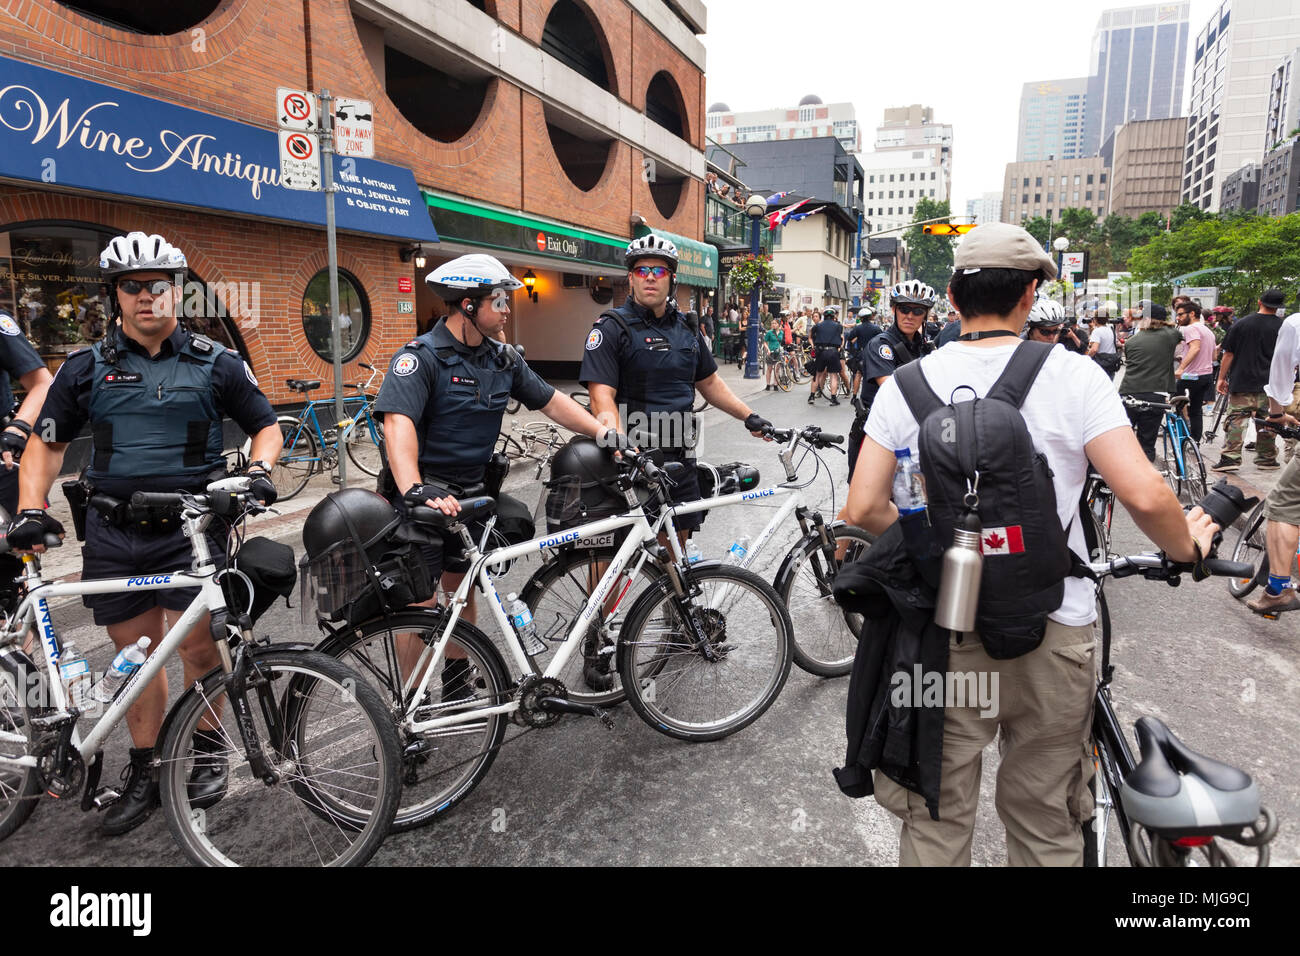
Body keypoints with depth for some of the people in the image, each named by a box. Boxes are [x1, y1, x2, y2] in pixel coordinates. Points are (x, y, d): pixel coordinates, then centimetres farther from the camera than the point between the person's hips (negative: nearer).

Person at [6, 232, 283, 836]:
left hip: (191, 526, -2)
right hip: (114, 533, 2)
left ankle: (209, 749, 18)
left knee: (197, 646, -6)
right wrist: (30, 511, 0)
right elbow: (47, 443, 14)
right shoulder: (86, 369, 8)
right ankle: (143, 774, 24)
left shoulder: (215, 364, 4)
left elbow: (266, 427, 10)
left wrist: (259, 472, -9)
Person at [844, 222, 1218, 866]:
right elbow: (1144, 496, -15)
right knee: (1046, 825, 20)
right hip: (1052, 633, 0)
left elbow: (864, 509, -8)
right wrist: (1187, 546, 6)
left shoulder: (906, 383, -4)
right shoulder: (1074, 374, -8)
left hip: (943, 631, 1)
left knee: (936, 820, 18)